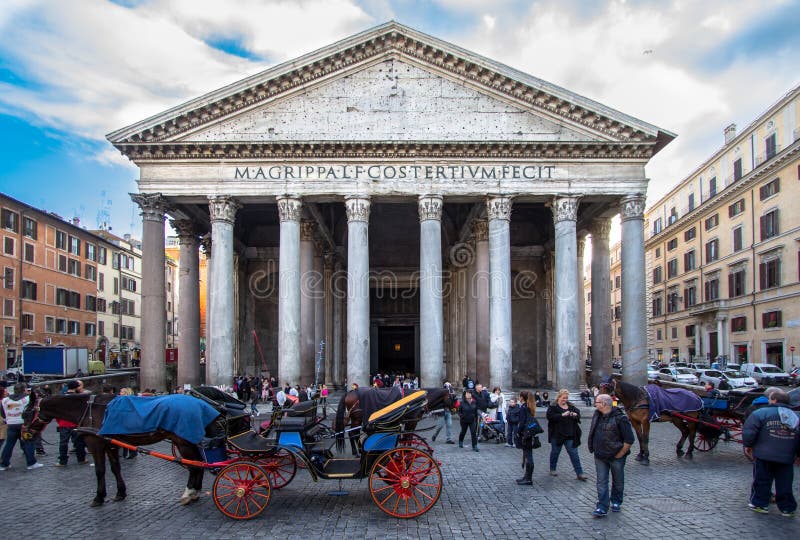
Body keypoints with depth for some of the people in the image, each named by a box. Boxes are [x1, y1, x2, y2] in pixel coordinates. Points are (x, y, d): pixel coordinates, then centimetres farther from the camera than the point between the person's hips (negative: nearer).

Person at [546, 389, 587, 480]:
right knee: (555, 452, 11)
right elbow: (550, 416, -20)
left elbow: (578, 414, 11)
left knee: (574, 453, 1)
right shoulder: (553, 407, -5)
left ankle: (579, 473, 3)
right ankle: (552, 469, 29)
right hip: (557, 435, -3)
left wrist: (575, 414, -14)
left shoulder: (571, 406, 10)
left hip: (570, 435, 3)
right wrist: (562, 415, -27)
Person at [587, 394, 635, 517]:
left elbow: (629, 440, -17)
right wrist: (594, 450, 12)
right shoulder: (596, 415, 3)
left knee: (618, 481, 14)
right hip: (600, 456, 5)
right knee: (601, 482, 1)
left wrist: (620, 454, -14)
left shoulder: (620, 418, -18)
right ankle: (602, 508, 3)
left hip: (616, 457, -5)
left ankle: (616, 502, 33)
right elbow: (592, 434, 17)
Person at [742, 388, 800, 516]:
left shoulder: (761, 413, -7)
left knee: (762, 481, 8)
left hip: (764, 455, -4)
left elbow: (749, 431, -12)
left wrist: (747, 445, 1)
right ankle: (787, 508, 19)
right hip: (787, 458, 4)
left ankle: (759, 504, 13)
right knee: (784, 484, 12)